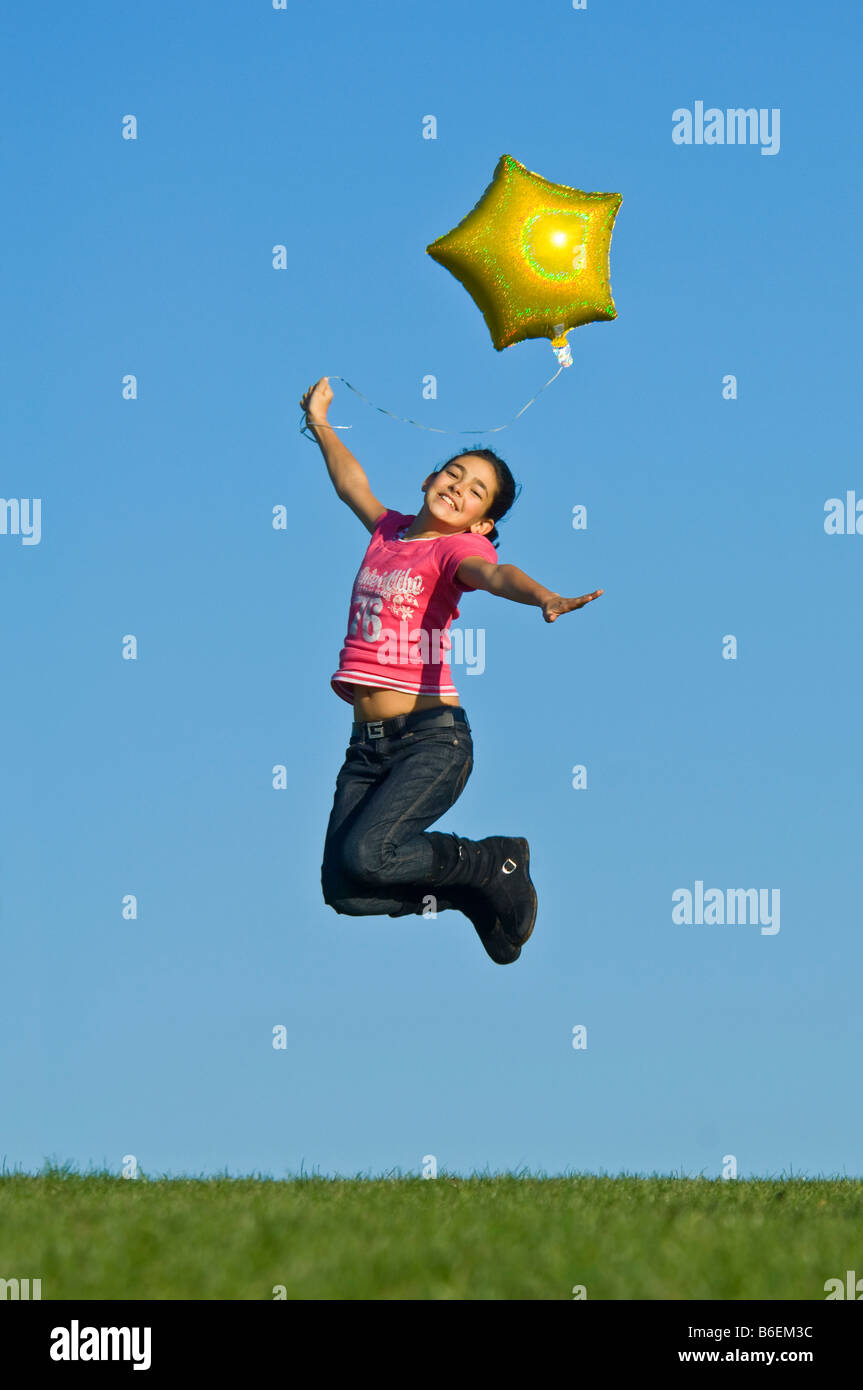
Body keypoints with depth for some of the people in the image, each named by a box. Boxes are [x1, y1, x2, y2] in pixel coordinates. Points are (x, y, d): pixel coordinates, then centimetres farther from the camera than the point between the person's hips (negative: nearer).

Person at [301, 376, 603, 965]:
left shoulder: (457, 547, -3)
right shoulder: (389, 530, 14)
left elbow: (494, 573, -25)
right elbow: (354, 485, 35)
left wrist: (546, 598, -45)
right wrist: (321, 425, 42)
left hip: (431, 738, -6)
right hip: (367, 742, 6)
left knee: (365, 857, -25)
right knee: (343, 893, -5)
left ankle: (499, 862, 0)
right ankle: (476, 889, 18)